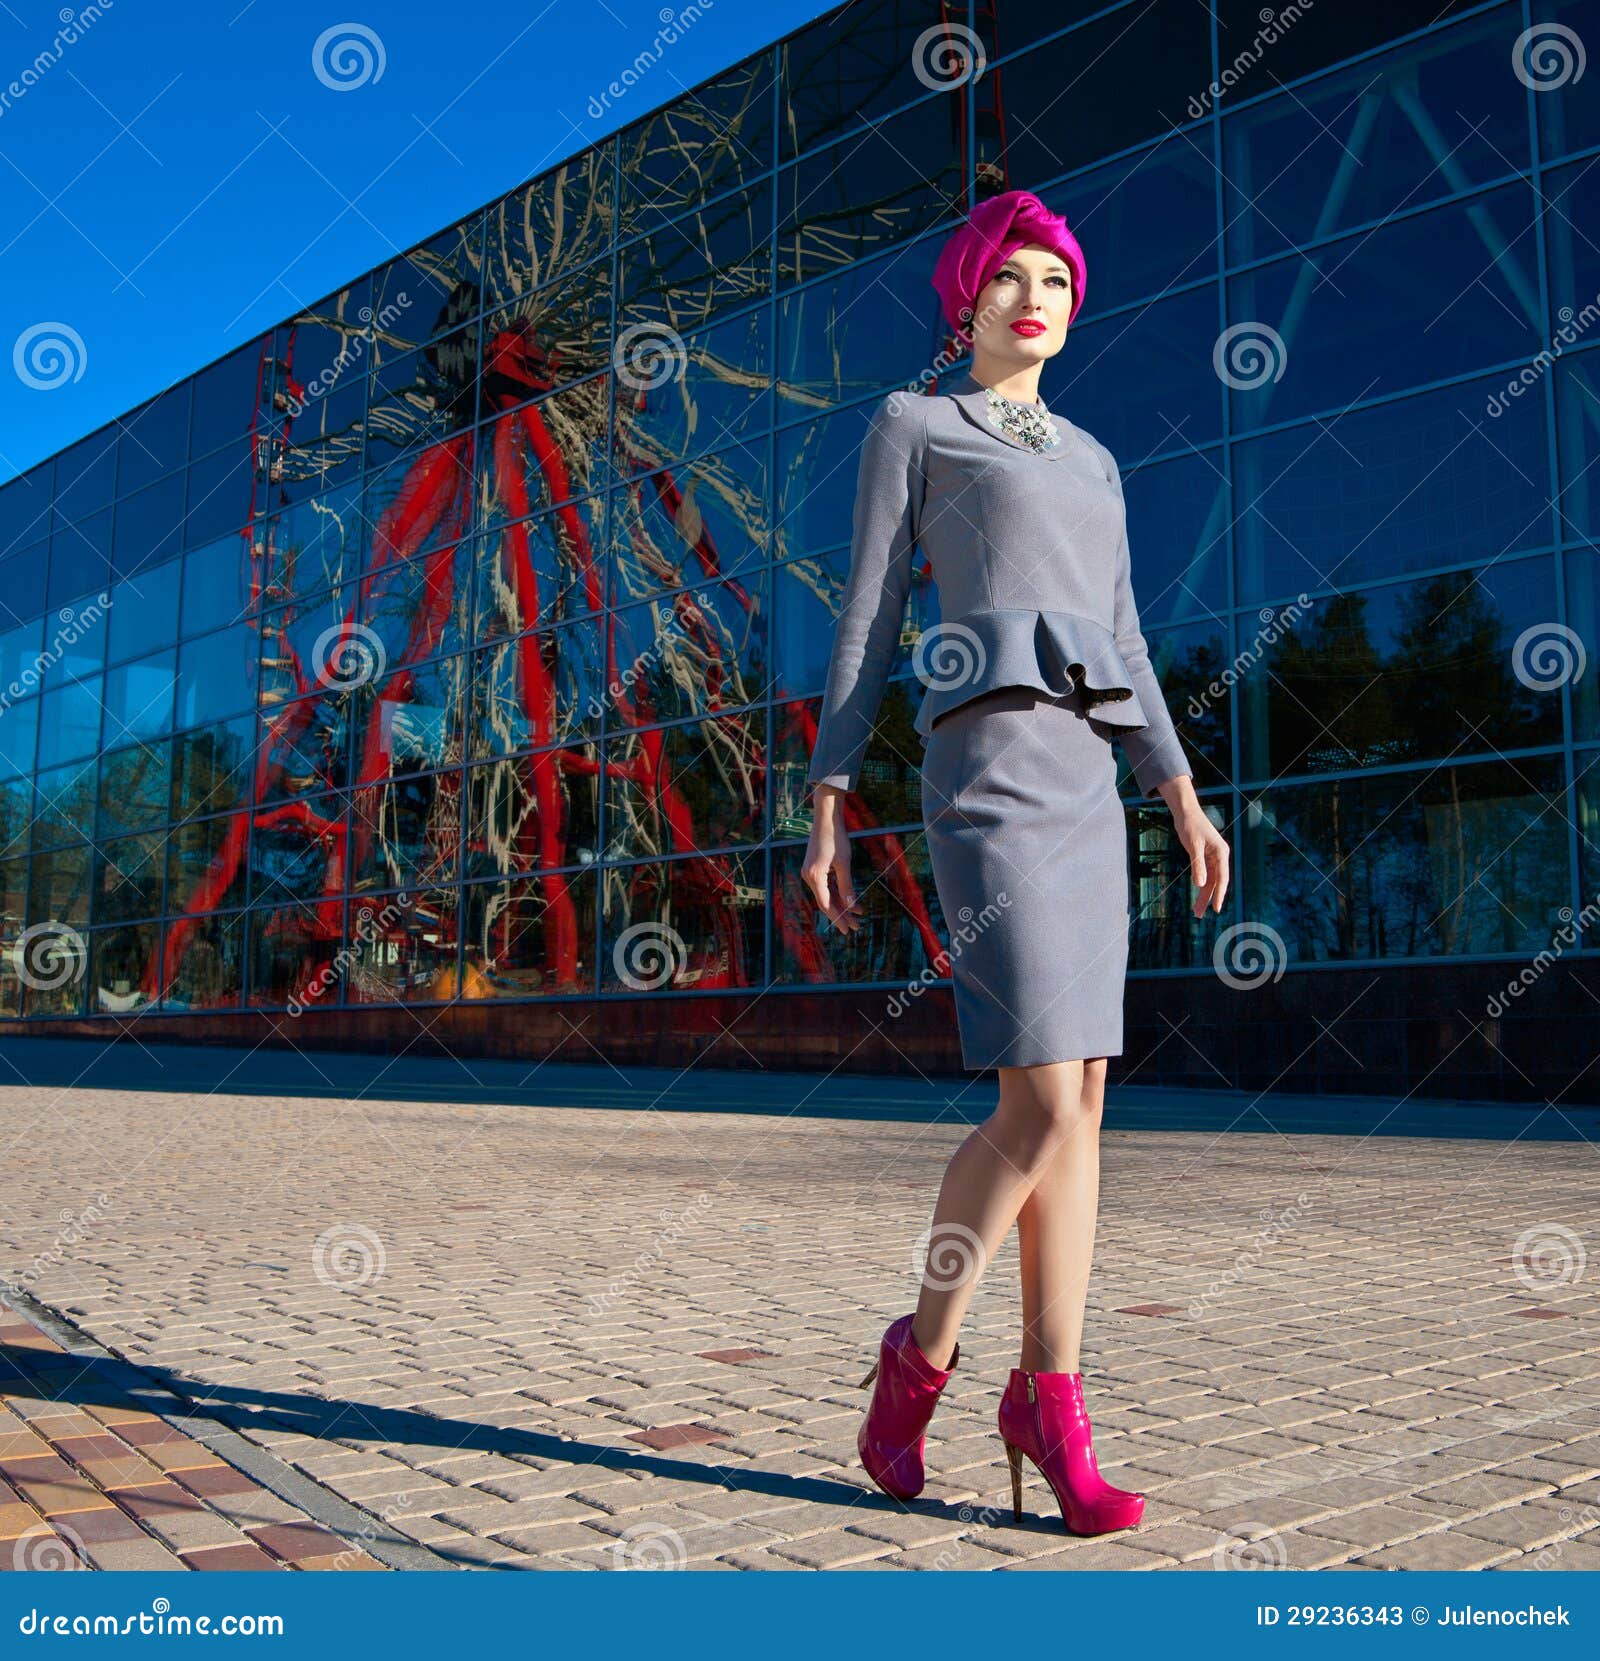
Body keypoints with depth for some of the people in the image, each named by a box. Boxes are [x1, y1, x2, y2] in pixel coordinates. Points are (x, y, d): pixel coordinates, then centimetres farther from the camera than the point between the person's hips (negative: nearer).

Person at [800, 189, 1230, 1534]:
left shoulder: (1091, 461, 25)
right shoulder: (909, 426, 8)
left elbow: (1124, 647, 20)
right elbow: (866, 622, 2)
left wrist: (1186, 802, 10)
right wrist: (827, 807, -4)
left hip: (1087, 783, 7)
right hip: (991, 772, -7)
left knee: (1079, 1096, 1)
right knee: (1043, 1104, -14)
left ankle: (1049, 1400, 7)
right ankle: (923, 1350, 7)